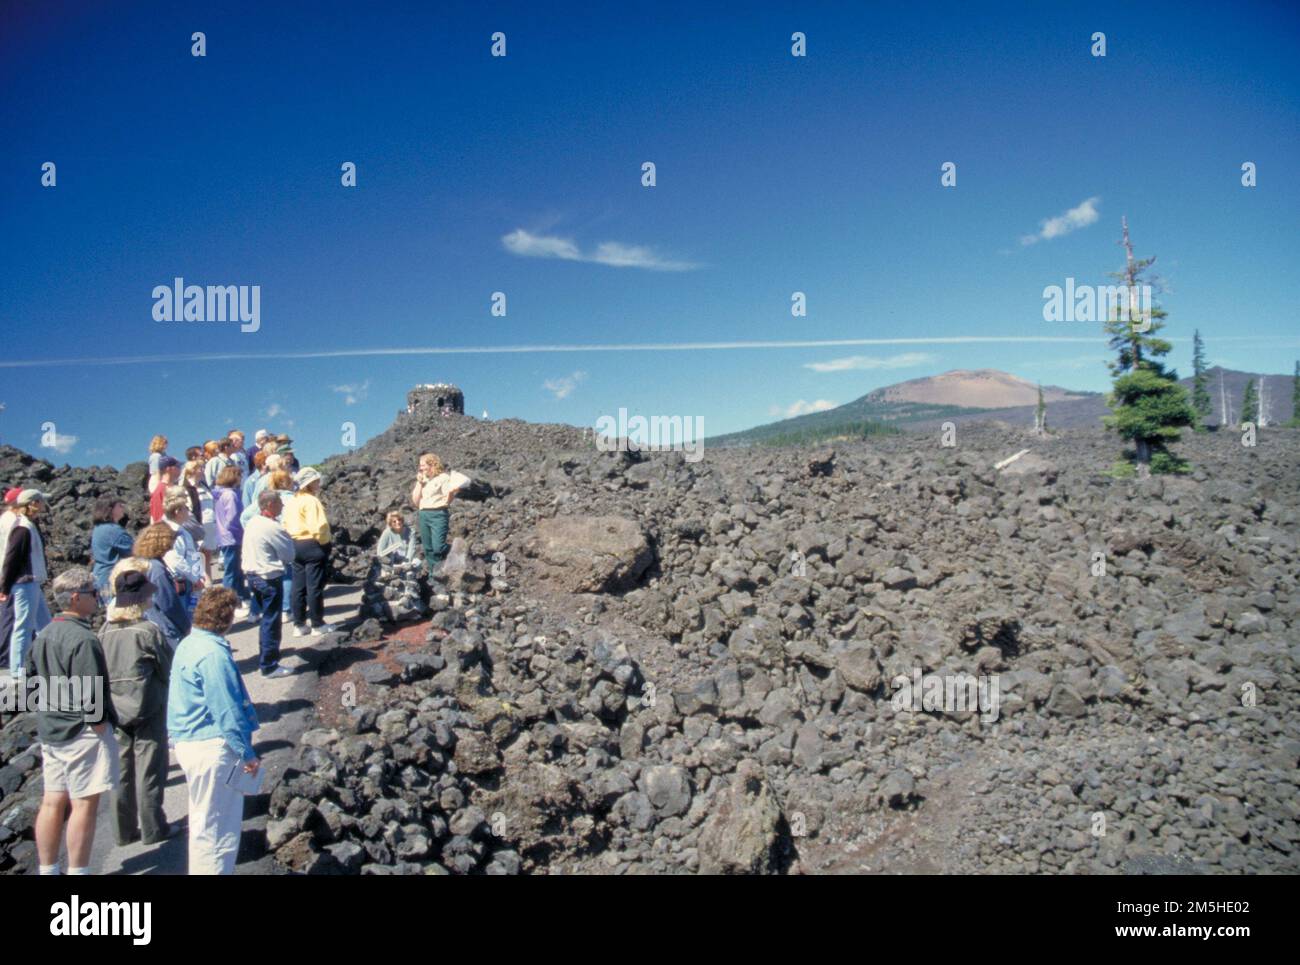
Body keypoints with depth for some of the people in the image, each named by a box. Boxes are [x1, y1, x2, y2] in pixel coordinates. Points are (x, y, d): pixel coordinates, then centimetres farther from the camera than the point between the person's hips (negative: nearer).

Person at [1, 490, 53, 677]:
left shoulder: (31, 526, 13)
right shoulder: (23, 528, -16)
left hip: (34, 584, 10)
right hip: (25, 584, -10)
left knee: (45, 626, 15)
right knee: (23, 628, -4)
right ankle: (17, 671, 1)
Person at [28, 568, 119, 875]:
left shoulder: (44, 635, 8)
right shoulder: (82, 639, -21)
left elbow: (32, 676, 17)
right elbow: (90, 693, -24)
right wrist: (99, 725, -13)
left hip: (50, 730, 9)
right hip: (82, 734, -9)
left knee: (52, 802, 15)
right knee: (84, 804, 0)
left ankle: (47, 869, 25)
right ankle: (77, 871, 6)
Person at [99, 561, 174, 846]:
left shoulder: (105, 631, -4)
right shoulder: (149, 632, -17)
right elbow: (167, 670, -8)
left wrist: (111, 704, 16)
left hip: (116, 712, 5)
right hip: (149, 711, -4)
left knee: (121, 770, 14)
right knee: (149, 769, 7)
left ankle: (124, 830, 23)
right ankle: (152, 829, 15)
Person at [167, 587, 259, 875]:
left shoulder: (189, 644, 10)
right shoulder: (214, 654, -22)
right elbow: (227, 711, -22)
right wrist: (247, 753, -14)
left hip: (189, 741, 10)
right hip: (212, 747, -10)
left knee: (203, 820, 23)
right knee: (217, 828, 1)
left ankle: (201, 869, 36)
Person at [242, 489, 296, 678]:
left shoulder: (252, 523, 6)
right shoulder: (273, 528, -21)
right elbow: (290, 555, -13)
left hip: (252, 575, 9)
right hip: (269, 578, -9)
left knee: (266, 617, 24)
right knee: (271, 621, 0)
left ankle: (267, 652, 38)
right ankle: (269, 665, 5)